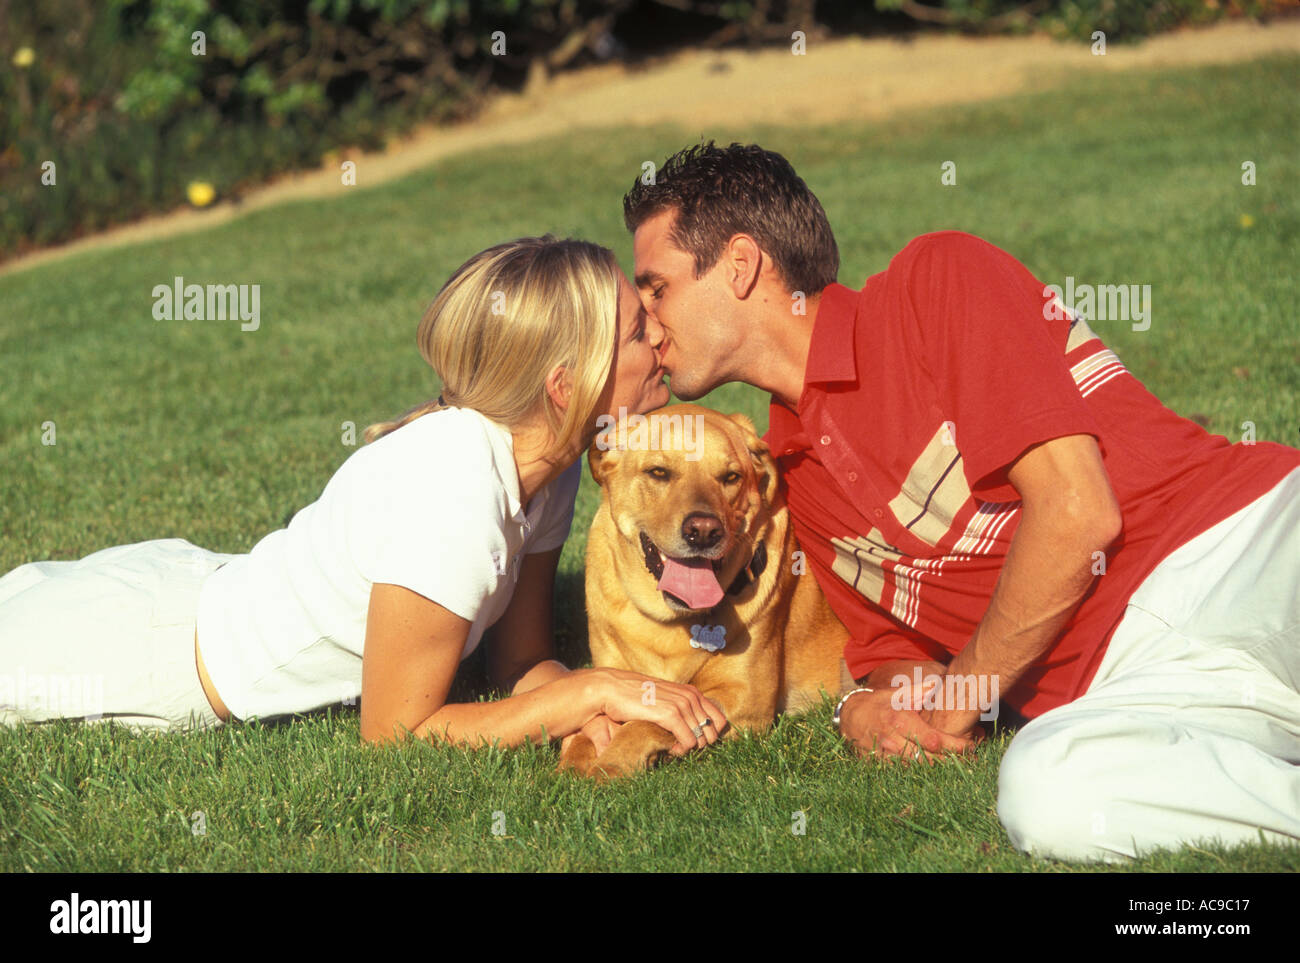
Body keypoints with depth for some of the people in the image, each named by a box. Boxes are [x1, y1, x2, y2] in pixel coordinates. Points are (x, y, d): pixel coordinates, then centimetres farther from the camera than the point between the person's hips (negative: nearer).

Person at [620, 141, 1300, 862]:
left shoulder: (940, 278, 1)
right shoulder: (793, 473, 23)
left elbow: (1078, 511, -9)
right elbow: (896, 650, 28)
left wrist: (954, 708, 0)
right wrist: (870, 707, 2)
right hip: (1129, 673, 5)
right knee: (1045, 792, -35)